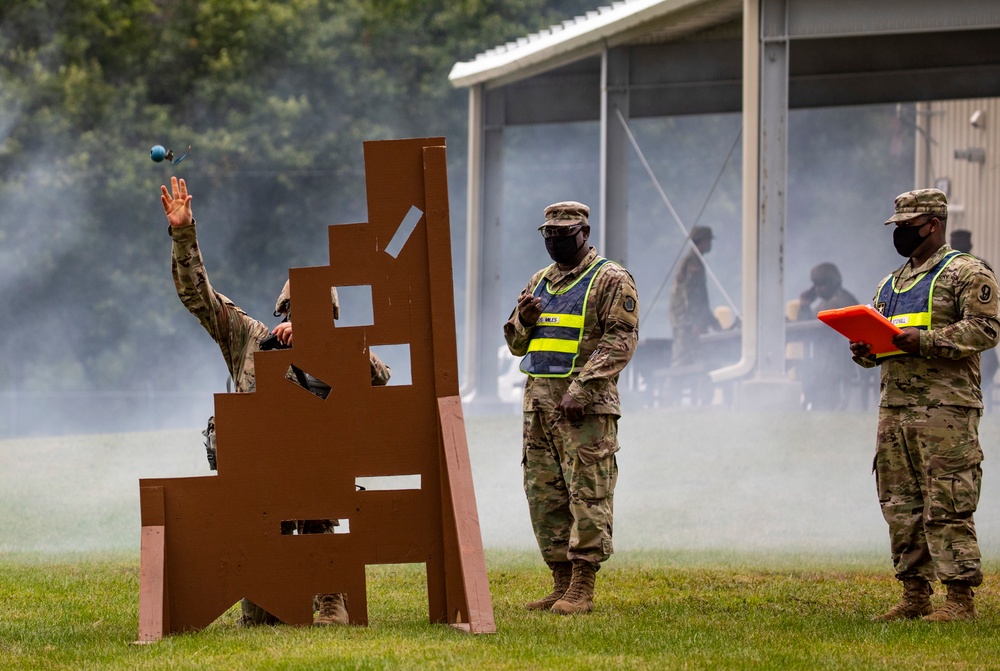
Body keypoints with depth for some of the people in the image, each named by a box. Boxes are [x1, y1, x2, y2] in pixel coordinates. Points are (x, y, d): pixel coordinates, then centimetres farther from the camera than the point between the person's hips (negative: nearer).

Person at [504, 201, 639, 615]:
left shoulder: (611, 281, -2)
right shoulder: (540, 283, 20)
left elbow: (620, 341, -11)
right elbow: (516, 345, 24)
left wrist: (581, 388, -19)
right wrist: (524, 320, 0)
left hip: (585, 406, -8)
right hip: (539, 403, 8)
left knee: (587, 495, -8)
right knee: (544, 496, 7)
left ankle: (582, 590, -9)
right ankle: (561, 584, 12)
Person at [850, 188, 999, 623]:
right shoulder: (891, 284, 23)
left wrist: (924, 341, -20)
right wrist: (864, 349, 3)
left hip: (945, 409, -8)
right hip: (894, 407, 8)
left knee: (947, 507, -10)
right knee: (900, 506, 7)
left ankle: (960, 599, -9)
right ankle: (915, 595, 12)